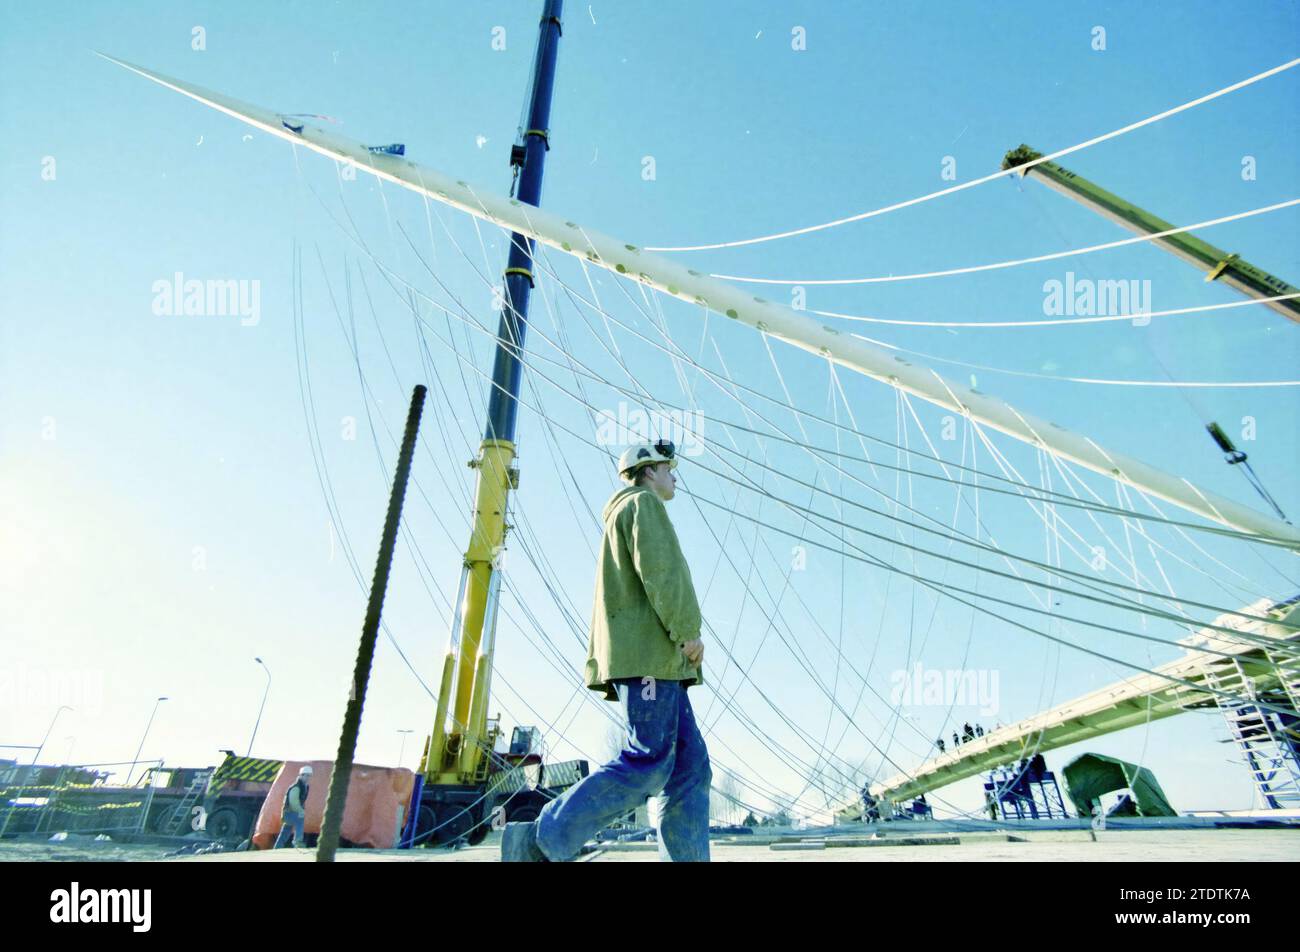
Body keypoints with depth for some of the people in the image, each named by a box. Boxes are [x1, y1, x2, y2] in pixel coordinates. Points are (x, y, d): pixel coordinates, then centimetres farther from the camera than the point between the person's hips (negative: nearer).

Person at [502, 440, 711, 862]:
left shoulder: (621, 516, 32)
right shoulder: (643, 503, 4)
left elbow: (606, 606, 28)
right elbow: (661, 568, -14)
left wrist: (603, 666, 22)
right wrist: (688, 628, -14)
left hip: (656, 656, 10)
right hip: (649, 647, -10)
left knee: (691, 766, 3)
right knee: (648, 761, -15)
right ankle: (541, 841, -13)